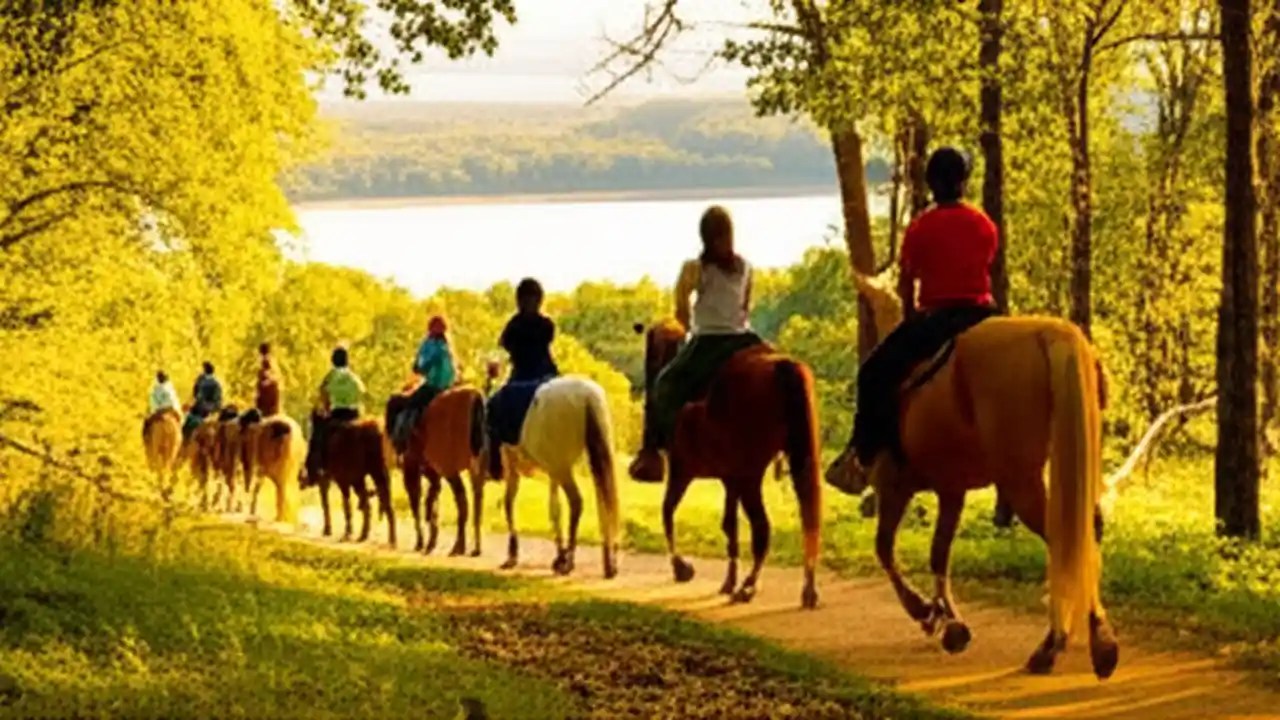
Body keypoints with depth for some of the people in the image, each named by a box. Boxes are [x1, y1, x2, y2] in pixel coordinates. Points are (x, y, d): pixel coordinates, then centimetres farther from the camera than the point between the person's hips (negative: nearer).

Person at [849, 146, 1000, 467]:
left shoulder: (921, 227, -5)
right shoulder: (986, 225, 7)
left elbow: (906, 283, 1)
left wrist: (910, 318, 16)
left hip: (936, 317, -4)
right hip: (980, 316, 5)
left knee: (875, 372, 3)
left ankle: (869, 449, -9)